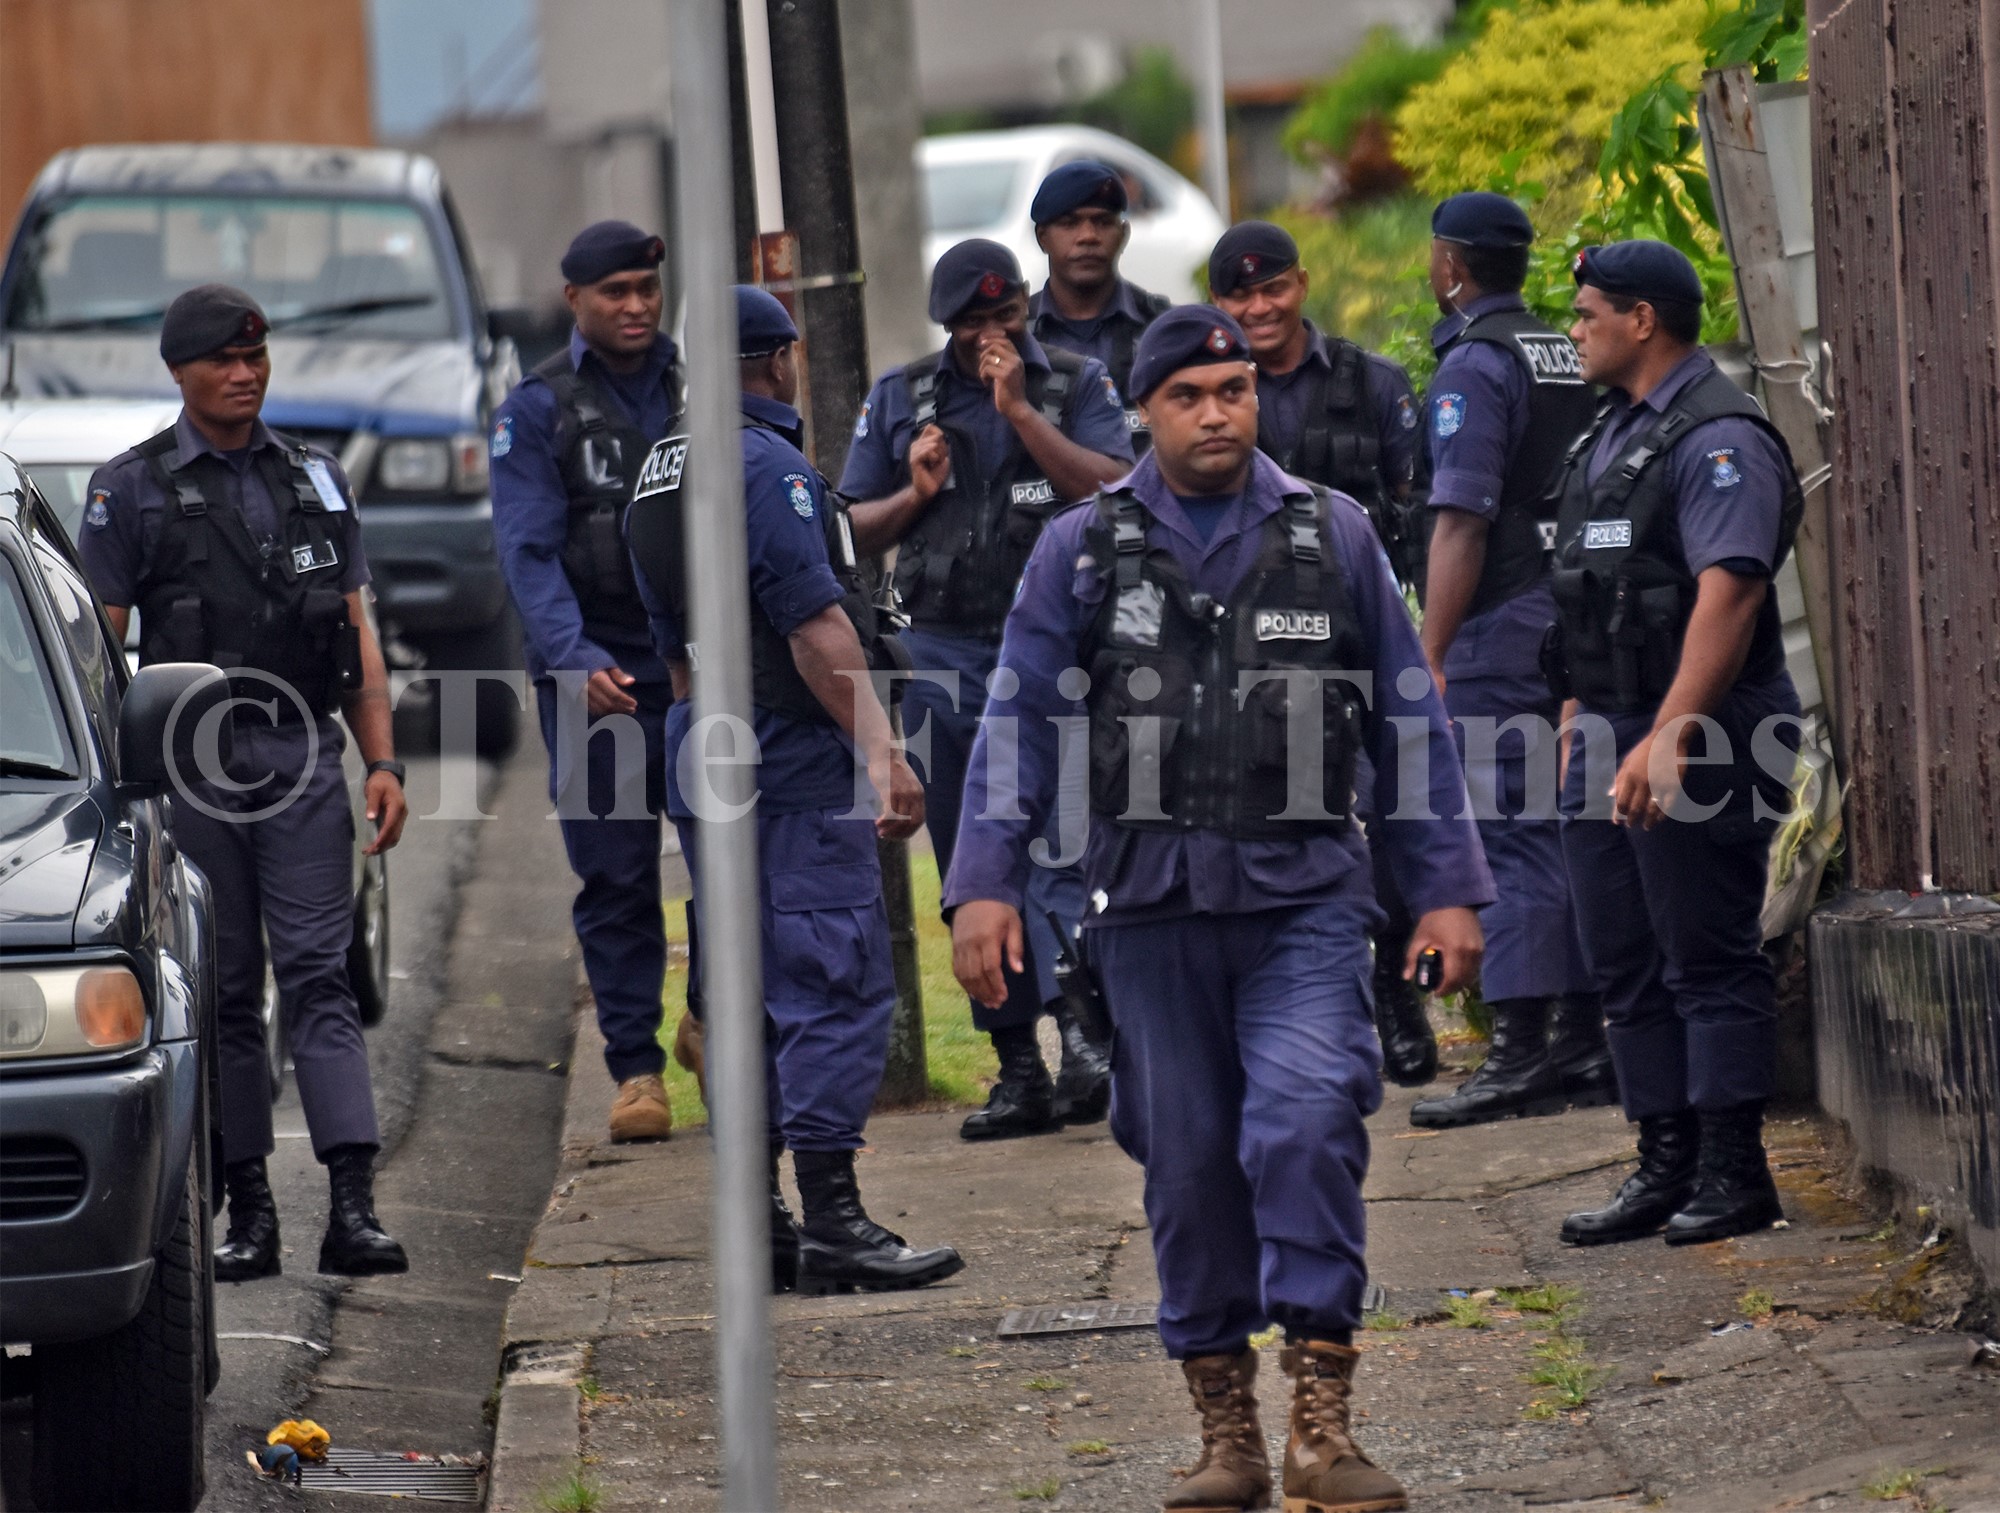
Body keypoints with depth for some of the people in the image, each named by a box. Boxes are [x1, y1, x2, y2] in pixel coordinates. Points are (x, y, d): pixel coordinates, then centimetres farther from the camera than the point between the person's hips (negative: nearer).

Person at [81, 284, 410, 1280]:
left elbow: (356, 631, 15)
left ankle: (354, 1209, -16)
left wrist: (383, 762, 6)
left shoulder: (315, 480, 14)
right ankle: (249, 1218, 8)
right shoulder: (130, 490, 4)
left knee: (318, 976, -7)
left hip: (303, 757, 2)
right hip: (191, 766, -1)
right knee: (224, 995, 3)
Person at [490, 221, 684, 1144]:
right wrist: (577, 661, -21)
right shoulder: (538, 410, 1)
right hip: (596, 672, -2)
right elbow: (530, 552, -7)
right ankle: (635, 1068, 2)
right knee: (615, 876, -2)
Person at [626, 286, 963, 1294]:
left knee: (752, 993, 12)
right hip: (794, 758, -9)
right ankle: (832, 1226, -14)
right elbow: (814, 625, -20)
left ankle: (757, 1226, 12)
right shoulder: (768, 465, -13)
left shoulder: (657, 477, 16)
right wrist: (882, 751, -19)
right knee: (837, 985, -9)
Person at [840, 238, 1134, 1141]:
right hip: (946, 656, 3)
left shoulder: (1076, 386, 5)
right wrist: (915, 495, -6)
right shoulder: (900, 399, 11)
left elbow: (1116, 491, -10)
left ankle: (1080, 1028, -26)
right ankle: (1018, 1070, 8)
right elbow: (853, 534, 14)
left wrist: (1019, 410, -13)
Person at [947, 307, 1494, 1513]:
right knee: (1190, 1165, 4)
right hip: (1153, 903, 1)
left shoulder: (1334, 535, 7)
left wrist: (1450, 888, 7)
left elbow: (1410, 718, 10)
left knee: (1305, 1129, -17)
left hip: (1306, 896, -1)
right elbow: (1021, 725, 5)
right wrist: (987, 883, -5)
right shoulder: (1083, 551, 6)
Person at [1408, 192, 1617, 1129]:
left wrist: (1431, 656, -15)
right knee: (1568, 838, 11)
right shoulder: (1570, 362, 15)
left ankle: (1522, 1058, -11)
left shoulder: (1474, 366, -10)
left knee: (1509, 843, -8)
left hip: (1501, 633, -8)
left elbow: (1462, 525, -16)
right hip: (1577, 630, 8)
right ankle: (1585, 1047, 13)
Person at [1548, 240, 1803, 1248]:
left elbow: (1727, 595, -24)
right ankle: (1666, 1169, 16)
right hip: (1608, 742, 10)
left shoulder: (1718, 438, -14)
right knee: (1625, 966, 11)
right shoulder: (1613, 432, 17)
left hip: (1697, 739, -10)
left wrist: (1671, 736, -30)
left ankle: (1732, 1176, -2)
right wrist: (1578, 714, 19)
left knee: (1710, 963, -6)